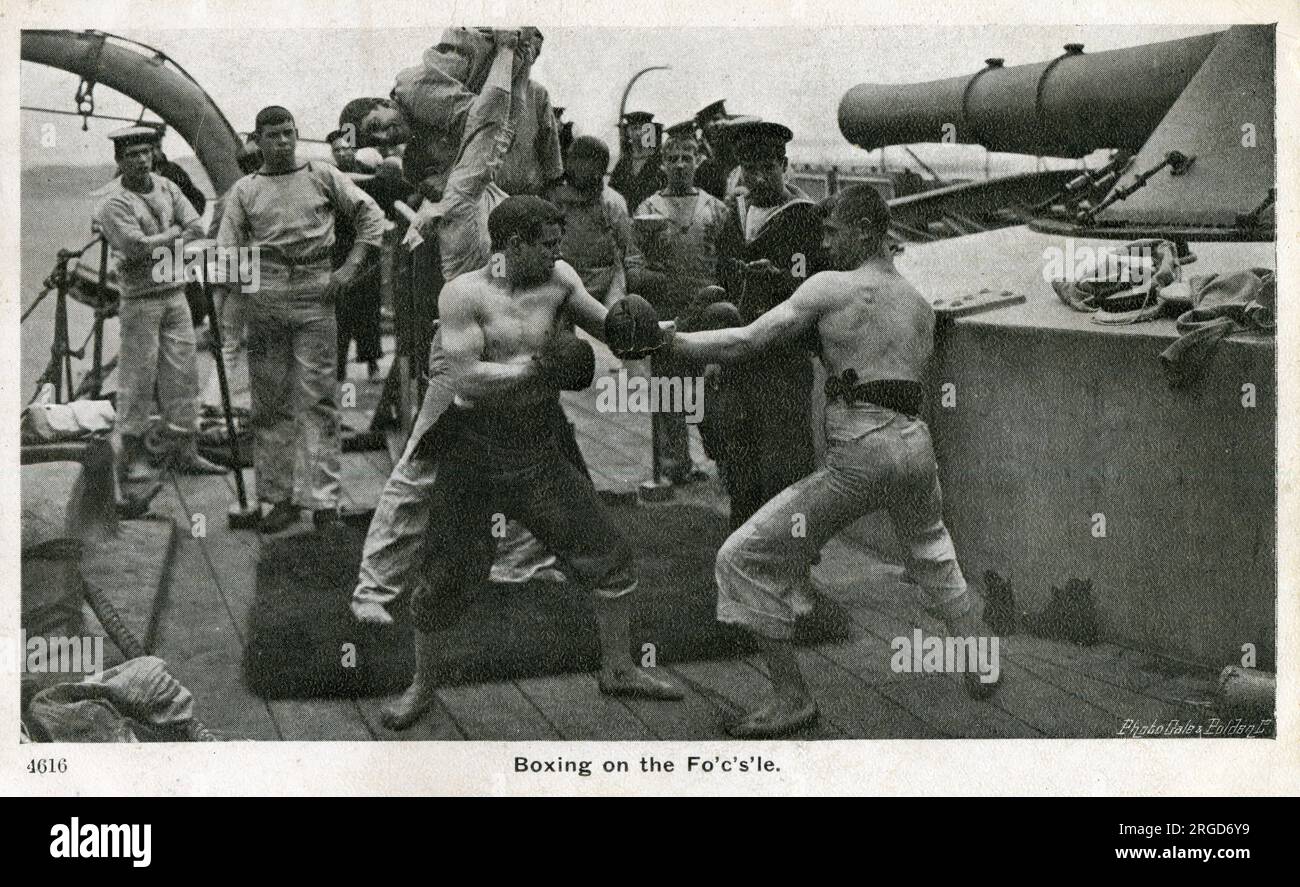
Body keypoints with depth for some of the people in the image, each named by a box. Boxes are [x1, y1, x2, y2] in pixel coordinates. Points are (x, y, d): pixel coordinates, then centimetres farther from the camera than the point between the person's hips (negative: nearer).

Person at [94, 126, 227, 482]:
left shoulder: (165, 186, 10)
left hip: (175, 293, 6)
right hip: (140, 299, -6)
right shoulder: (112, 202, -10)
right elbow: (137, 247, -21)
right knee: (138, 377, -3)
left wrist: (159, 244, -9)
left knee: (182, 374, 7)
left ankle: (183, 451, 13)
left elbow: (197, 229, 3)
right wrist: (172, 233, -7)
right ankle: (133, 455, 6)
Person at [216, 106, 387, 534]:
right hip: (264, 294, 2)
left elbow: (371, 215, 10)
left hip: (315, 290, -2)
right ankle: (281, 496, 11)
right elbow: (226, 250, 8)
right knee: (270, 401, 4)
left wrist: (352, 266, 0)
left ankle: (322, 496, -3)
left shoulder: (323, 177, 10)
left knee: (317, 397, -5)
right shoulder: (244, 190, 13)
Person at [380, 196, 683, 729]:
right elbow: (466, 380, -21)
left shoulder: (557, 280, 0)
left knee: (606, 552, 5)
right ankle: (422, 684, 26)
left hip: (539, 453, 4)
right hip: (474, 455, -4)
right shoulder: (464, 294, -13)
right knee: (444, 575, 4)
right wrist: (537, 366, -24)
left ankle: (618, 669, 23)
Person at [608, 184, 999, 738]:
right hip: (916, 443, 7)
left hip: (859, 455, -7)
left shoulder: (831, 287, 1)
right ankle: (980, 667, 41)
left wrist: (669, 341, 3)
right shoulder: (920, 304, 21)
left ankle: (791, 698, 4)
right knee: (931, 553, 37)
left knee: (745, 560, 1)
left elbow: (748, 343, -5)